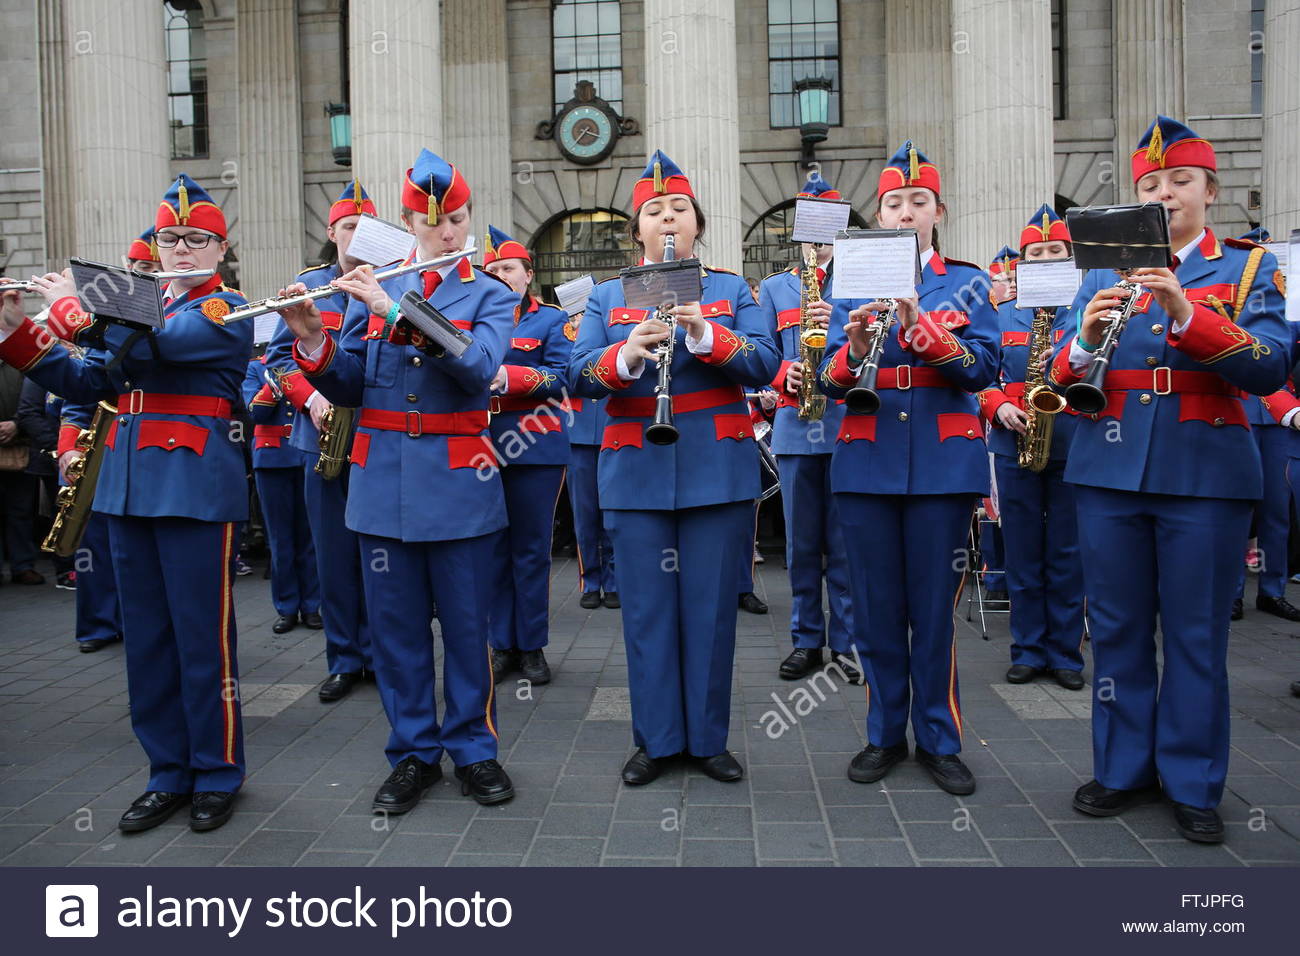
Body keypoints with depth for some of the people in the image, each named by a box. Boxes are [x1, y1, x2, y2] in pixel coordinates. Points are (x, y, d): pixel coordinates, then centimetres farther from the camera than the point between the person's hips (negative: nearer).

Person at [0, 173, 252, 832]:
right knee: (145, 636, 10)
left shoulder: (225, 309, -3)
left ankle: (216, 776, 13)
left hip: (195, 483, -7)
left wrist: (69, 306, -5)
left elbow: (143, 349, -19)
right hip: (129, 483, 7)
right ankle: (169, 774, 22)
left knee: (202, 636, -1)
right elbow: (88, 384, 15)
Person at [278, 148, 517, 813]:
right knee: (395, 624, 8)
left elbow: (478, 366, -18)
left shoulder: (492, 295, 4)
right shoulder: (372, 288, 10)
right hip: (382, 480, 2)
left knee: (466, 622, 5)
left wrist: (394, 310, -22)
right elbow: (348, 389, 8)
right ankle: (414, 752, 24)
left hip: (459, 482, -2)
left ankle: (474, 749, 22)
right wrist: (313, 342, -11)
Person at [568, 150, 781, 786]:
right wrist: (628, 353, -22)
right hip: (637, 473, 1)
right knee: (648, 608, 5)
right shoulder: (608, 297, 11)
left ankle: (708, 738, 20)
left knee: (711, 606, 5)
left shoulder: (733, 291, 10)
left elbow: (764, 364, -4)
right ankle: (655, 740, 20)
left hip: (719, 471, 0)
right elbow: (579, 376, -1)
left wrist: (704, 333, -21)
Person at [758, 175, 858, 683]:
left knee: (845, 541, 2)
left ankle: (846, 640, 13)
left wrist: (839, 323, -17)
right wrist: (784, 374, -11)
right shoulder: (773, 288, 14)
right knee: (801, 543, 7)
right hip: (795, 427, 2)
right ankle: (806, 640, 18)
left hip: (850, 424, -2)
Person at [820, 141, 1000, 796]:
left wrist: (919, 327, -23)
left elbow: (982, 369, -8)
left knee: (934, 607, 3)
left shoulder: (968, 283, 6)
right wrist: (855, 349, -20)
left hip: (944, 463, -1)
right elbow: (832, 382, 2)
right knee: (876, 607, 7)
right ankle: (885, 735, 21)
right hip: (867, 463, 1)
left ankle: (938, 739, 18)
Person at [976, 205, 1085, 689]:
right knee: (1022, 554, 6)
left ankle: (1065, 654, 16)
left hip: (1074, 444, -1)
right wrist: (999, 406, -10)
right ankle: (1028, 650, 18)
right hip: (1014, 445, 1)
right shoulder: (1001, 314, 11)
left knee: (1067, 554, 5)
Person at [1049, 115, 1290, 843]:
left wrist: (1187, 316, -24)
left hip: (1206, 473, -2)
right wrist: (1086, 343, -18)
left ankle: (1194, 785, 18)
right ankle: (1124, 769, 23)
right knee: (1117, 628, 9)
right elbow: (1064, 379, 4)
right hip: (1111, 469, 2)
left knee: (1197, 635, 4)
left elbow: (1270, 369, -10)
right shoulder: (1104, 273, 11)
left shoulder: (1248, 267, 6)